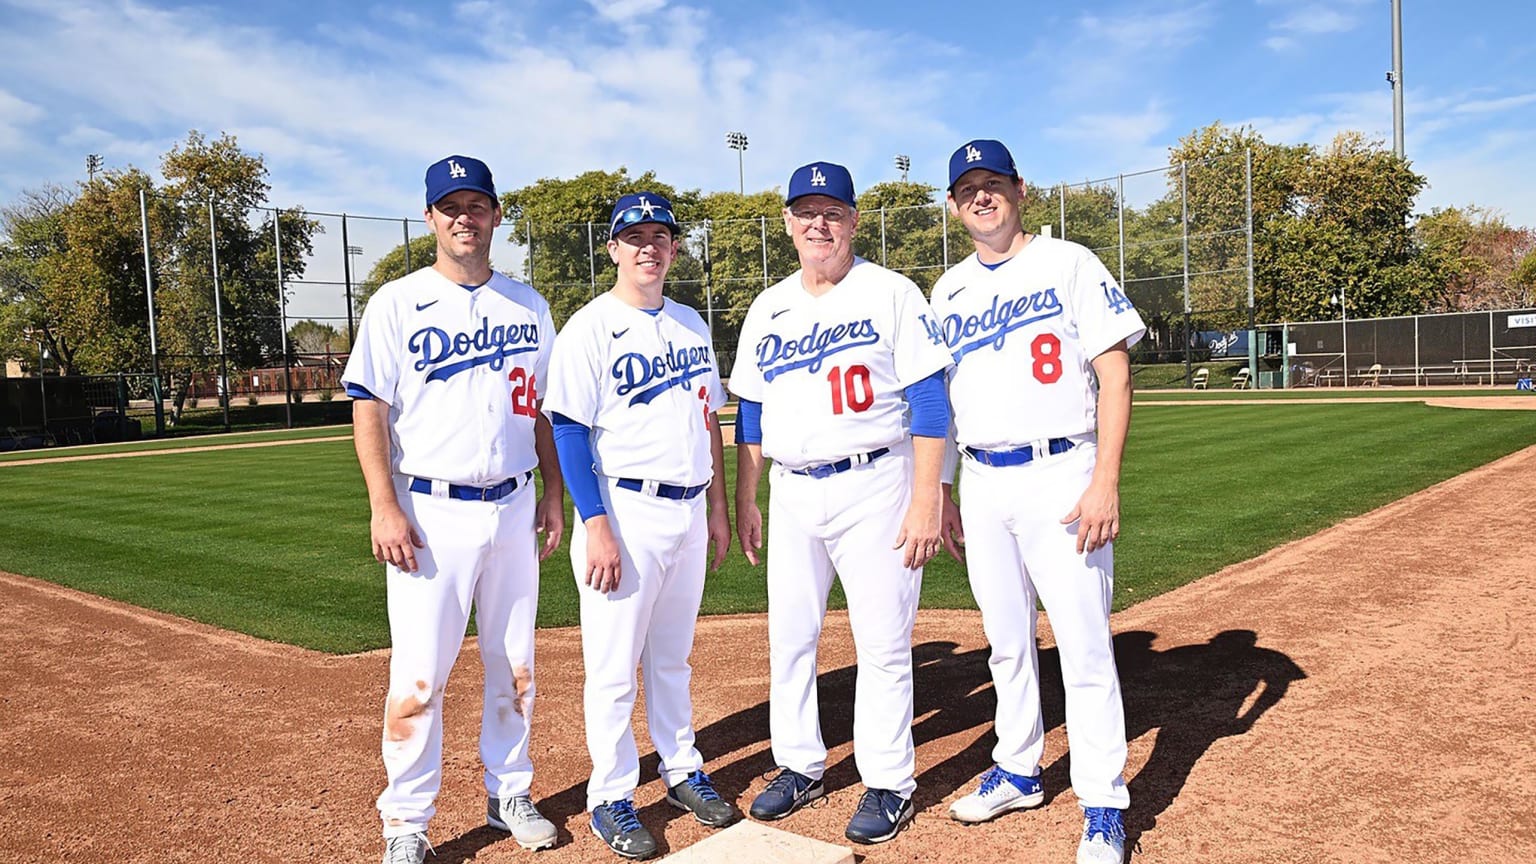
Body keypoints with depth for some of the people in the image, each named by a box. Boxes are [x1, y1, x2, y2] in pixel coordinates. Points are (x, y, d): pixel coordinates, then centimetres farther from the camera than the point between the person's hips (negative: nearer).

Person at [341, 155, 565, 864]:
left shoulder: (528, 305, 10)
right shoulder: (397, 303, -1)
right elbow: (368, 408, -5)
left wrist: (554, 493, 10)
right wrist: (384, 507, -14)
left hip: (514, 508, 4)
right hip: (431, 512, -3)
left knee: (514, 665, 12)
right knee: (418, 674, -2)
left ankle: (509, 794, 29)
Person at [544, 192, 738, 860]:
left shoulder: (691, 324, 12)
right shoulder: (589, 328, -7)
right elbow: (569, 431, -12)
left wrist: (717, 507, 14)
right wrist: (596, 527, -19)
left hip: (688, 511, 6)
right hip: (625, 510, -6)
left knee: (673, 655, 18)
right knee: (614, 667, 1)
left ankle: (682, 771, 32)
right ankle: (610, 797, 16)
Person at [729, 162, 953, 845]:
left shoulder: (891, 294, -4)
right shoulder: (767, 308, 11)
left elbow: (930, 401, -9)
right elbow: (750, 411, 15)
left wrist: (925, 500, -15)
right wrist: (745, 500, 11)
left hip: (873, 487, -5)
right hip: (792, 493, 5)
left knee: (883, 641, 1)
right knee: (788, 635, 11)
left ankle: (888, 782, 16)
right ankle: (800, 766, 28)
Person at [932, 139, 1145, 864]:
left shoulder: (1069, 263, -1)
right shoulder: (948, 291, 14)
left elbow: (1115, 374, -7)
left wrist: (1105, 482, -16)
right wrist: (942, 491, 12)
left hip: (1060, 475, -5)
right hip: (981, 482, 5)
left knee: (1083, 644, -4)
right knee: (1005, 639, 14)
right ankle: (1018, 772, 30)